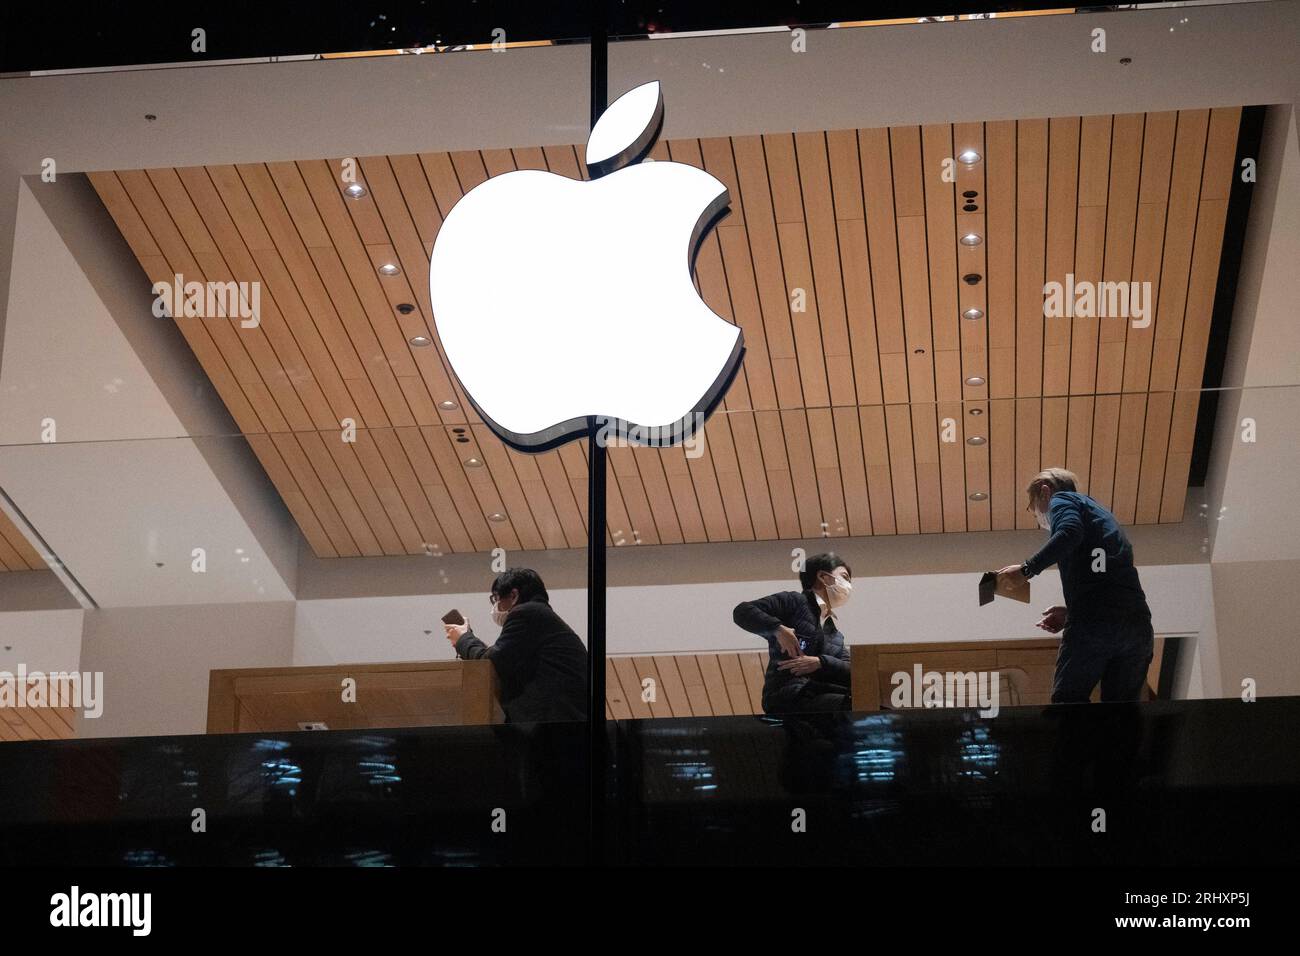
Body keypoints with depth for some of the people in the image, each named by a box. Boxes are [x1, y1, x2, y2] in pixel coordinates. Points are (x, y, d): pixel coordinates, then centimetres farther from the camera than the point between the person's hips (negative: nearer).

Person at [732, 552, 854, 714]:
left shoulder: (835, 631, 28)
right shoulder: (794, 602, 10)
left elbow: (850, 671, 11)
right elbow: (742, 612, -2)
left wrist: (820, 663, -8)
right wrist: (778, 628, -15)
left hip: (820, 694, 7)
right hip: (788, 696, -7)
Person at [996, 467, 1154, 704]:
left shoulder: (1062, 499, 12)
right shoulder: (1102, 513, 34)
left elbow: (1069, 534, -12)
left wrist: (1026, 569, -8)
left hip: (1094, 622, -7)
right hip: (1138, 624, 7)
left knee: (1068, 702, -7)